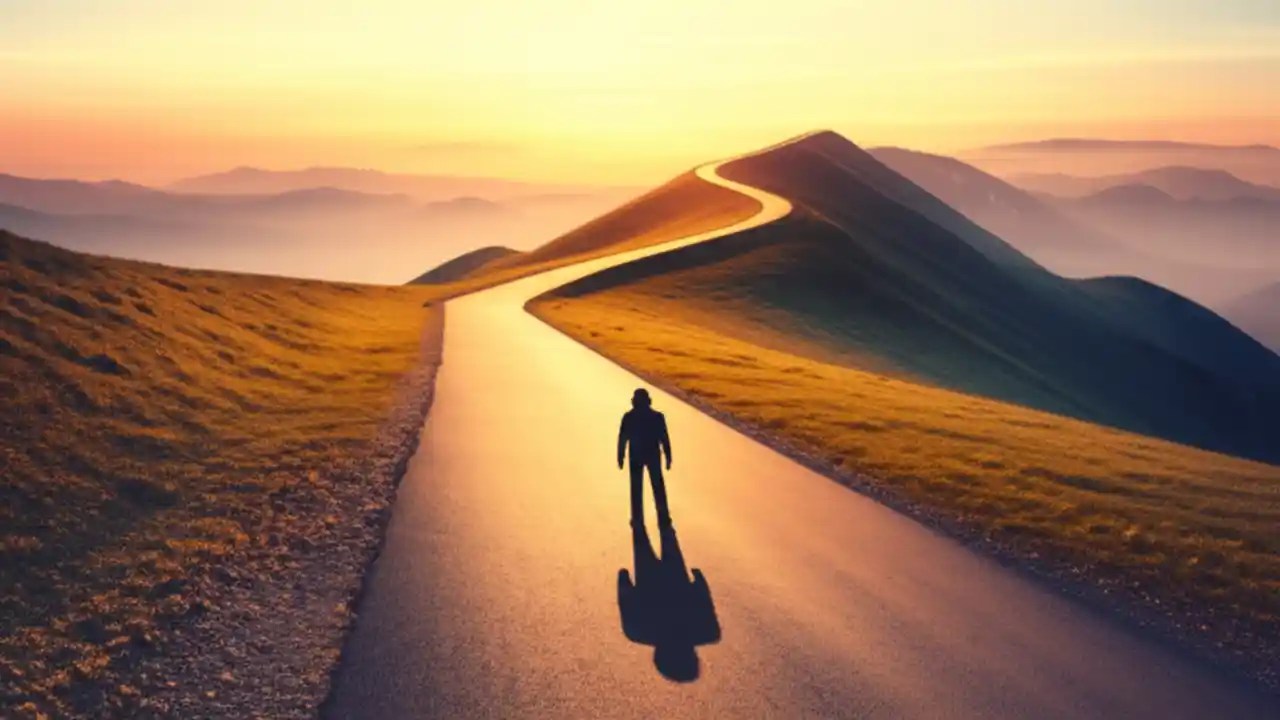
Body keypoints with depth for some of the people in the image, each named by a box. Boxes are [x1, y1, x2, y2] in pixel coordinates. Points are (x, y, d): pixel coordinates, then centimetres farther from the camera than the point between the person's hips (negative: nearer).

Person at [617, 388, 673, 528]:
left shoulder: (628, 417, -8)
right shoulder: (657, 416, -7)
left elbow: (622, 438, -7)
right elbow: (664, 438, -6)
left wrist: (620, 457, 2)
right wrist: (668, 457, 1)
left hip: (636, 456, -1)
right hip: (653, 456, 1)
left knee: (636, 489, 9)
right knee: (658, 487, 12)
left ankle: (637, 520, 10)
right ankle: (664, 518, 13)